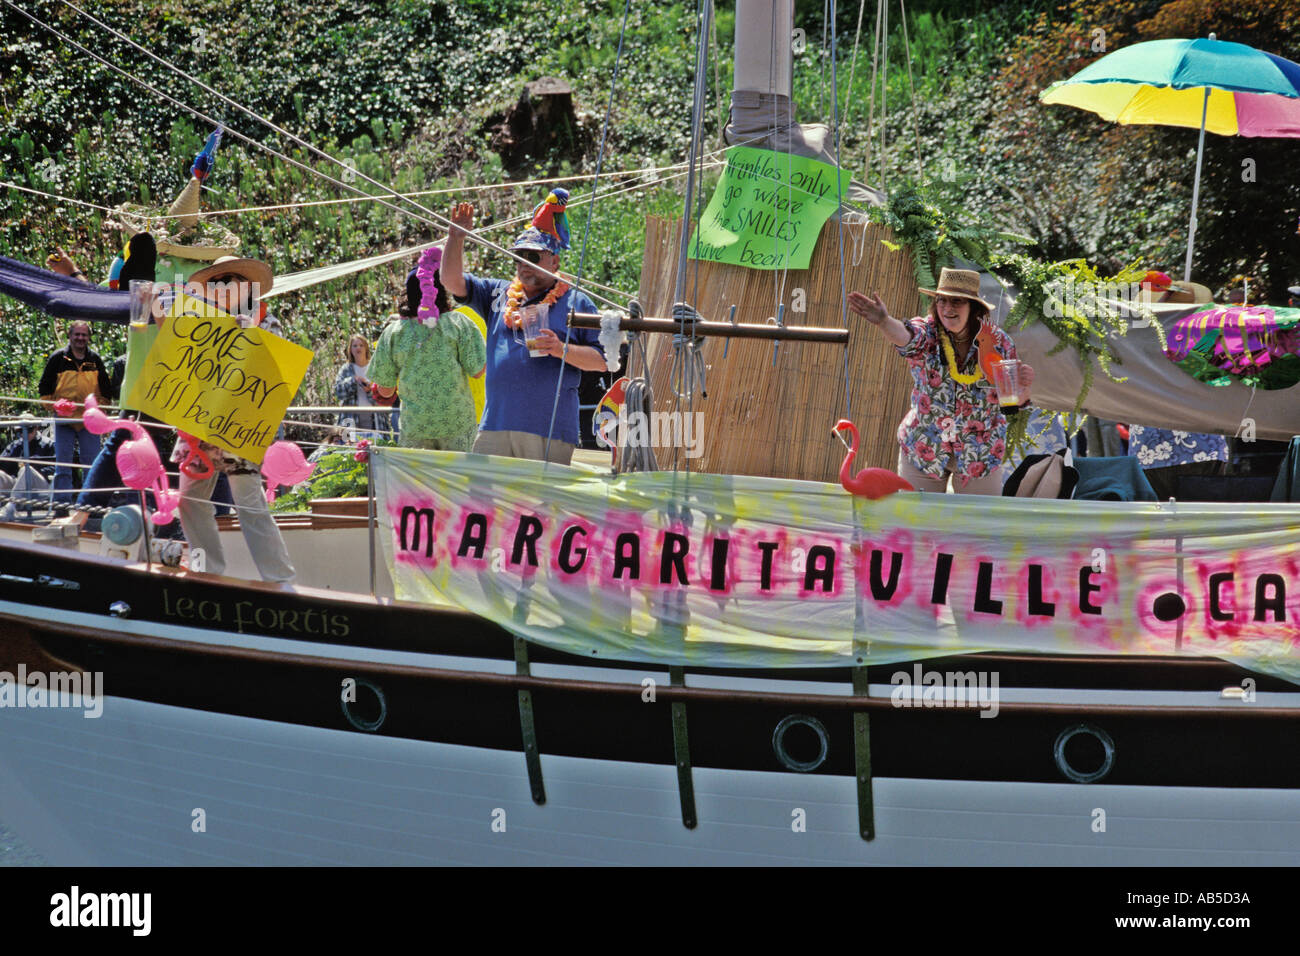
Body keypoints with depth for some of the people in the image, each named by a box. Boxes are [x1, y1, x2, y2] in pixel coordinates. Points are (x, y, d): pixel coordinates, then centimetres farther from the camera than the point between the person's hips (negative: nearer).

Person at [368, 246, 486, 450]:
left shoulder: (393, 332, 0)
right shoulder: (459, 323, -6)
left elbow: (385, 391, 6)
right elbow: (477, 371, -3)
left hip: (413, 427, 1)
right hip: (457, 425, -1)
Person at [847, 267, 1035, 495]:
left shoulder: (998, 342, -5)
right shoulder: (927, 333, -10)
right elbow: (906, 336, -36)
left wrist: (1023, 386, -20)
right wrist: (883, 321, -58)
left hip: (980, 455, 1)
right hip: (923, 449, 0)